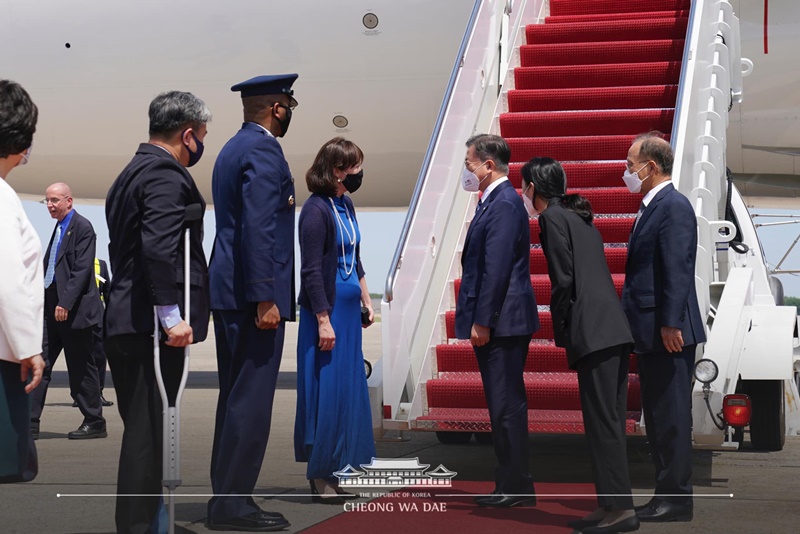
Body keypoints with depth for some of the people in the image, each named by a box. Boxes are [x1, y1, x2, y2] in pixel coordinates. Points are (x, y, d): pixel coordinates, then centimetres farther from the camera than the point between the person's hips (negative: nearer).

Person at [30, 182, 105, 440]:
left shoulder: (82, 227, -10)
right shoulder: (59, 227, 17)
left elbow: (82, 270, -17)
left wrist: (65, 304, -21)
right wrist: (42, 301, 13)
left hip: (74, 310, -9)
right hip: (52, 308, 9)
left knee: (81, 368, 0)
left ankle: (95, 423, 10)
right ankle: (30, 422, 4)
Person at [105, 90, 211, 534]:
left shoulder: (131, 173, 19)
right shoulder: (168, 175, -12)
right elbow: (159, 247, -24)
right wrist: (172, 316, -23)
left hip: (123, 322, 10)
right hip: (151, 328, -10)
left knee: (141, 429, 15)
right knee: (150, 433, -5)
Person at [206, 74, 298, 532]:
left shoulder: (233, 149, 19)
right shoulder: (263, 151, -12)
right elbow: (259, 228, -20)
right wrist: (265, 299, -22)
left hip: (228, 291, 10)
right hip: (254, 293, -10)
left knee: (236, 397, 13)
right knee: (251, 399, -7)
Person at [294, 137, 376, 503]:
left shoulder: (346, 206, 11)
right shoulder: (316, 209, -15)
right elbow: (311, 271, -17)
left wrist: (366, 302, 17)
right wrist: (323, 321, -19)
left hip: (348, 308, 9)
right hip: (326, 309, -9)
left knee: (349, 387, 12)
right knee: (326, 389, -4)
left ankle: (336, 466, 21)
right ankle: (320, 476, 4)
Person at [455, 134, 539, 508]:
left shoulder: (503, 204, -15)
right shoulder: (495, 201, 17)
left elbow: (497, 269, -21)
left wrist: (482, 322, -20)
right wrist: (478, 320, 18)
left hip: (502, 322, -10)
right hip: (496, 323, 10)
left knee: (507, 406, -6)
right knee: (504, 406, 13)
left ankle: (516, 489, 0)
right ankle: (510, 485, 19)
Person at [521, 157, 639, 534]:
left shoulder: (552, 216, -3)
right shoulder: (579, 217, 23)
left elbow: (563, 279, -11)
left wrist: (561, 332, -2)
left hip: (592, 334, -9)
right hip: (615, 331, 9)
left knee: (602, 421, -7)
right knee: (609, 422, 10)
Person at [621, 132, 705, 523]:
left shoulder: (673, 206, -13)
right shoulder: (650, 208, 18)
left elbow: (678, 270, -20)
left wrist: (670, 325, -23)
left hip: (667, 333, -10)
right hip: (649, 333, 10)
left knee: (671, 418, -5)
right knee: (657, 418, 13)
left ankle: (676, 499, 0)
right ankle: (667, 493, 20)